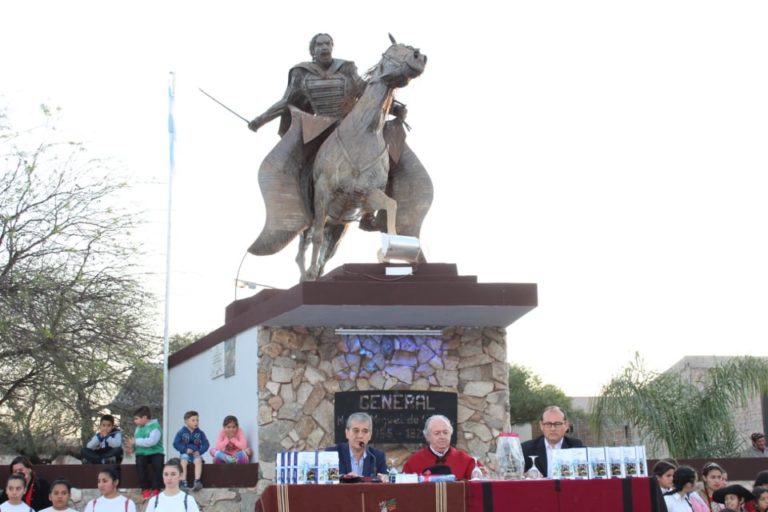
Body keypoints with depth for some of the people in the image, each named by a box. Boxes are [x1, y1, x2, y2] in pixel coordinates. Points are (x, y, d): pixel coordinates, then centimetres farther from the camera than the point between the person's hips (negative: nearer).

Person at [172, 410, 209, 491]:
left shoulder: (200, 433, 5)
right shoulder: (181, 433, 0)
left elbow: (206, 444, 5)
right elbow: (176, 444, -2)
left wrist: (199, 451, -12)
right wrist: (185, 450, -15)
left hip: (196, 454, 1)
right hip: (185, 453, -1)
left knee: (198, 460, -31)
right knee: (183, 460, -33)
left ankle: (197, 482, -40)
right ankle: (183, 482, -36)